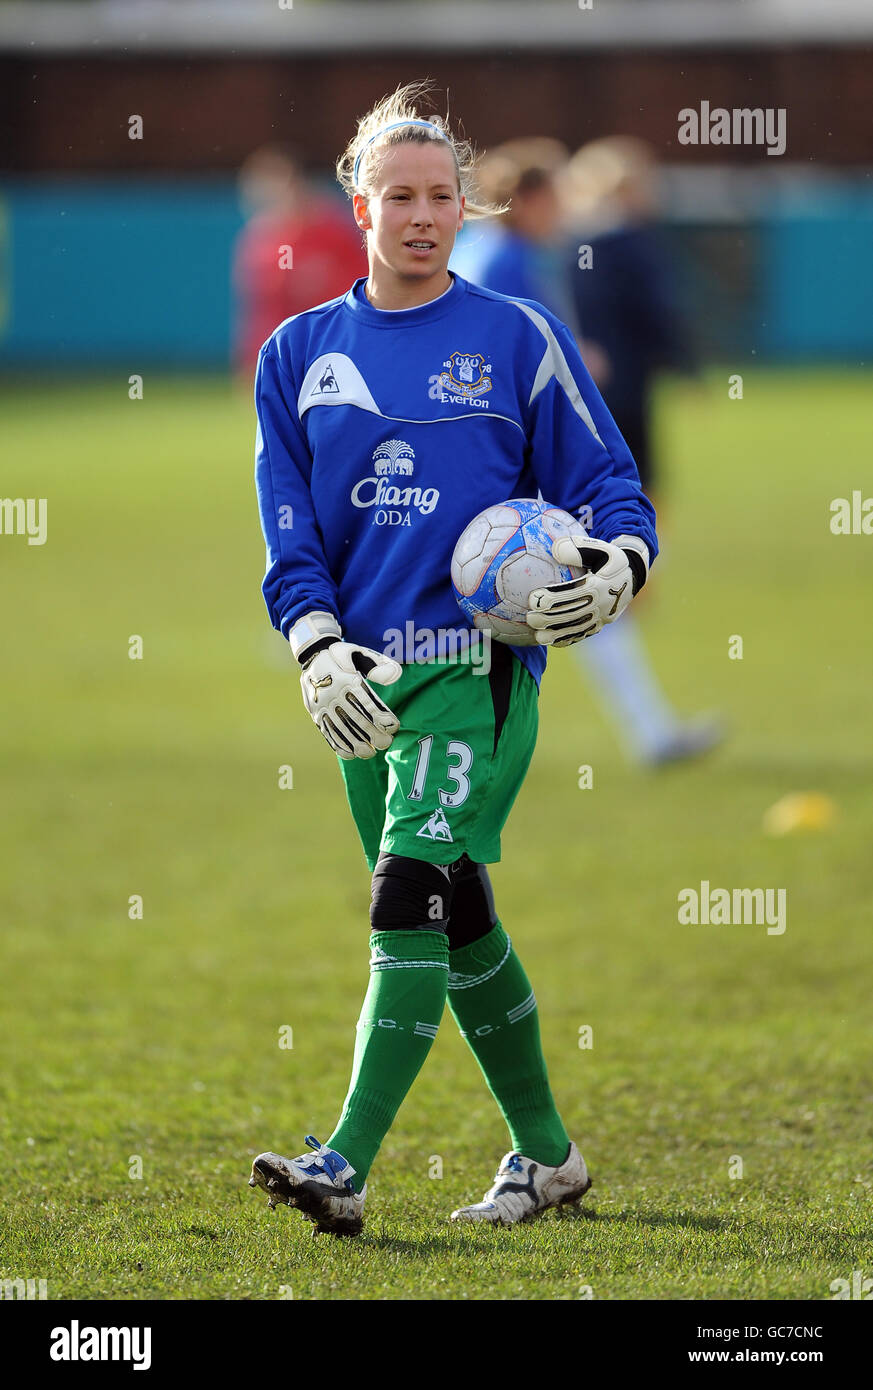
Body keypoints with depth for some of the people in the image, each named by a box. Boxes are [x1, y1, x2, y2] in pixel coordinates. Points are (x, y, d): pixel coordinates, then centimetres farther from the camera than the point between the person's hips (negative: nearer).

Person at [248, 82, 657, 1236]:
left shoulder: (519, 338, 2)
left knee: (411, 900, -18)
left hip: (478, 669, -5)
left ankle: (347, 1167, -24)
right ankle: (546, 1153, 27)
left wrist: (620, 565, -18)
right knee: (458, 924, 12)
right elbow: (288, 532, 7)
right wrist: (319, 650, -9)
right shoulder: (299, 353, 11)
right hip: (366, 680, 5)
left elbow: (607, 480, 4)